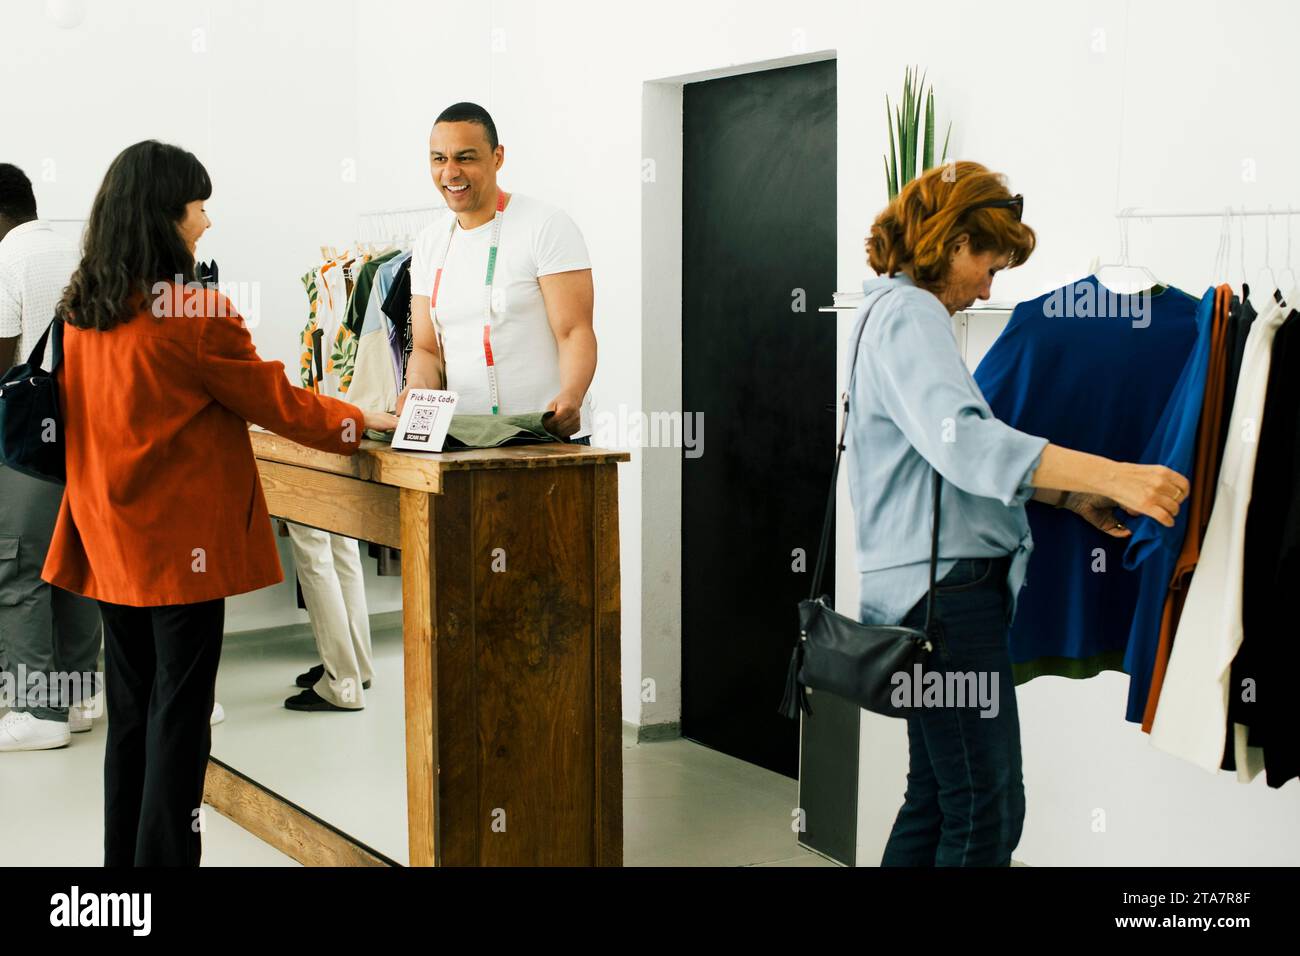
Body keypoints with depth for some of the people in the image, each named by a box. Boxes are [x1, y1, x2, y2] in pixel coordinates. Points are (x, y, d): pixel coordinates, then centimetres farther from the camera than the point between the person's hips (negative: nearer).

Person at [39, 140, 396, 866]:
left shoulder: (82, 309, 5)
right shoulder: (197, 313, -16)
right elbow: (274, 399, -7)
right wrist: (362, 420, 7)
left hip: (110, 534, 7)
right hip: (182, 537, -7)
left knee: (129, 708, 15)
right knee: (179, 711, 1)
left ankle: (123, 854, 23)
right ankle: (165, 857, 7)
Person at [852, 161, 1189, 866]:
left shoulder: (899, 313, 21)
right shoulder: (910, 314, -11)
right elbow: (963, 439, -28)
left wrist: (1071, 496, 14)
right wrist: (1111, 475, -31)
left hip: (931, 590, 11)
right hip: (945, 585, -11)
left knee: (938, 798, 15)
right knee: (988, 813, -7)